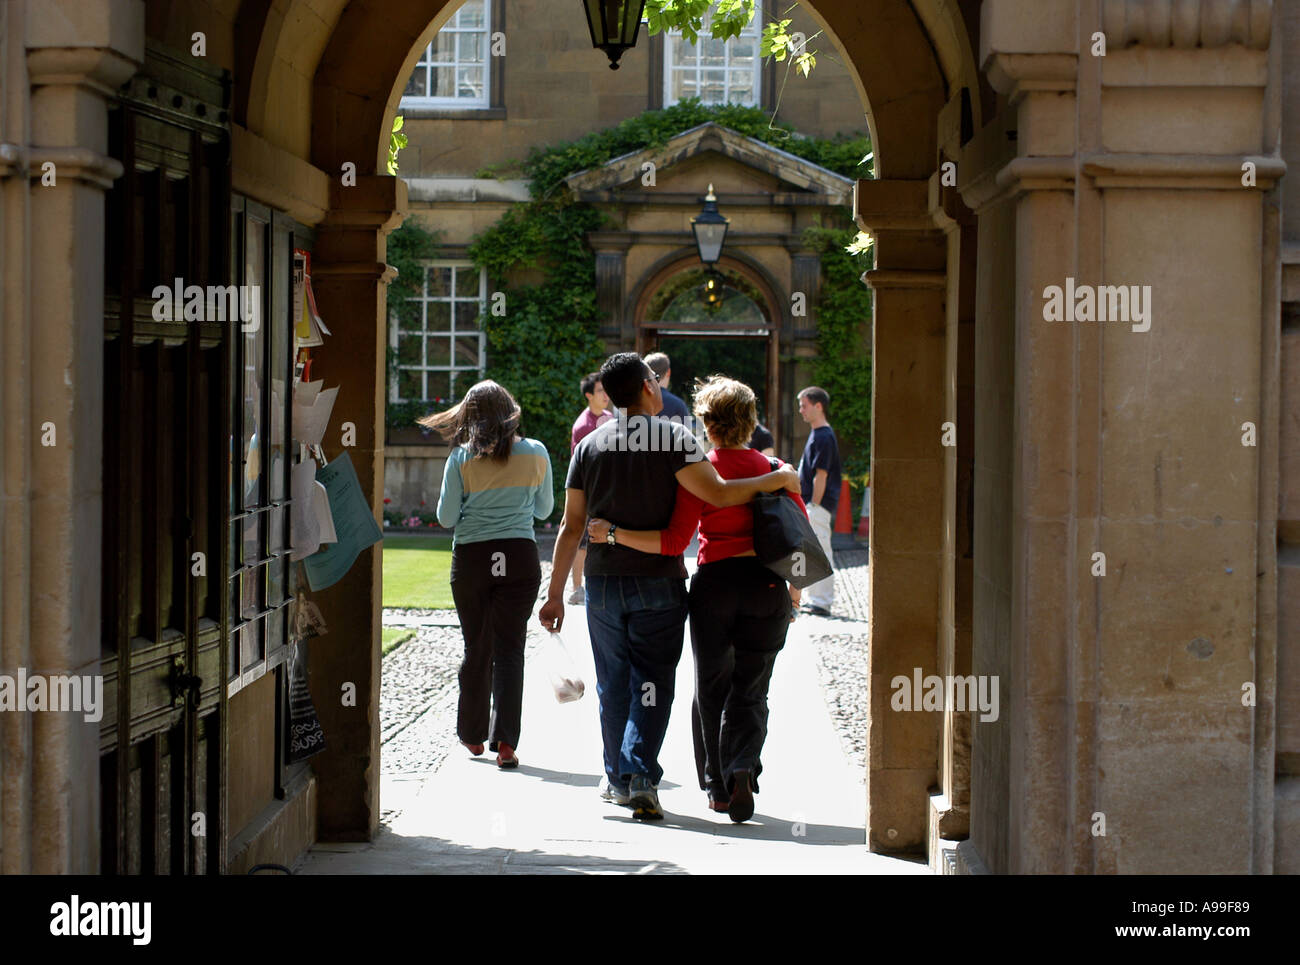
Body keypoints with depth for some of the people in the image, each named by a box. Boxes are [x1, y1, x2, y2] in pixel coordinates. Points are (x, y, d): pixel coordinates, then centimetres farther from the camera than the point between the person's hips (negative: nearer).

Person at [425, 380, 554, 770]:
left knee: (476, 649, 12)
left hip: (472, 559, 0)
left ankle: (473, 735, 24)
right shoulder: (535, 454, 0)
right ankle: (505, 740, -8)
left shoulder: (461, 458, -5)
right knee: (509, 649, 2)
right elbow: (544, 509, 12)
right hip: (520, 557, 0)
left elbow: (446, 517, -1)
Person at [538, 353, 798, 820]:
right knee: (652, 684, 1)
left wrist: (555, 594, 7)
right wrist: (778, 479, -6)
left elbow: (571, 527, 4)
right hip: (659, 583, -3)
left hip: (604, 583, 3)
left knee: (613, 685, 15)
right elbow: (717, 493, -18)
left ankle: (617, 778, 22)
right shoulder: (671, 436, -8)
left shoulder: (589, 446, 5)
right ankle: (640, 776, -12)